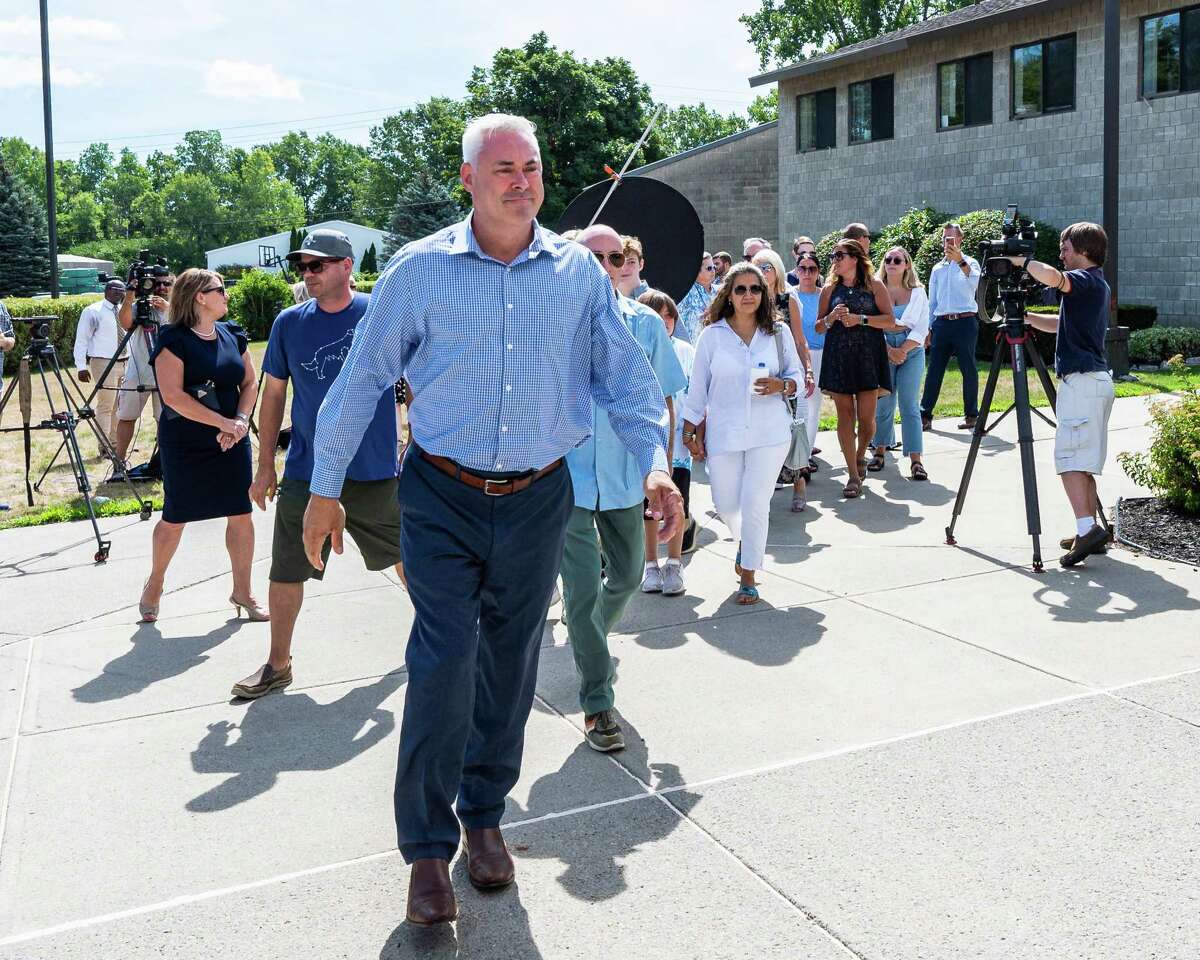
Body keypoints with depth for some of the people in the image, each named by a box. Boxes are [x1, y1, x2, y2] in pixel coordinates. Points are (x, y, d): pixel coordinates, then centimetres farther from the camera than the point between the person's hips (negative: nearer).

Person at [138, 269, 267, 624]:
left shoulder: (232, 335, 7)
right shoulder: (174, 340, -11)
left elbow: (249, 383, 9)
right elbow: (173, 396, -19)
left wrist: (241, 421, -9)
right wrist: (223, 422, -21)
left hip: (231, 443, 5)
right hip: (185, 444, -5)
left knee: (241, 514, 2)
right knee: (175, 519, 7)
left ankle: (242, 592, 14)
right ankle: (154, 585, 30)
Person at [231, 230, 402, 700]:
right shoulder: (289, 323, 1)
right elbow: (273, 393, 7)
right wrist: (265, 466, 6)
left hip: (375, 470, -1)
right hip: (305, 473, 2)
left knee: (406, 555, 14)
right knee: (285, 573, 4)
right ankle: (278, 665, 19)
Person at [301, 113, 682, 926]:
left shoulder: (579, 271, 2)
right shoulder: (421, 269, -3)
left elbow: (626, 374, 4)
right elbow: (362, 379, 2)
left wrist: (656, 462, -11)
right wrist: (325, 490, 3)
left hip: (539, 499, 3)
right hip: (443, 499, -2)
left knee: (510, 668, 13)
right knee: (443, 666, -7)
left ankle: (484, 815, 33)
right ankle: (428, 845, 11)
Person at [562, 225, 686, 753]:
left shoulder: (646, 324, 1)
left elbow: (663, 398, 9)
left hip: (624, 473, 4)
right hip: (568, 475, -4)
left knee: (628, 575, 20)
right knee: (583, 590, -4)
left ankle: (591, 639, 51)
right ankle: (597, 705, 8)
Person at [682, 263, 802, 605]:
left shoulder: (779, 332, 3)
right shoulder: (712, 334, 0)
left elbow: (797, 375, 10)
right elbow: (697, 387, 4)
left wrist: (782, 385, -13)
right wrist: (690, 432, 4)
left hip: (769, 432, 0)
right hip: (724, 432, 1)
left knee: (755, 502, -5)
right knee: (726, 504, 7)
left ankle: (748, 575, 10)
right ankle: (745, 541, 42)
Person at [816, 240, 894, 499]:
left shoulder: (874, 286, 4)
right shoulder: (830, 289, 9)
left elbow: (890, 319, -2)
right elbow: (819, 327, 10)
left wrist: (860, 319, -12)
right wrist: (832, 317, -10)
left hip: (868, 355, -2)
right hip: (838, 357, 2)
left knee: (866, 417, -4)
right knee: (845, 416, -1)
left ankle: (860, 456, 27)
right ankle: (853, 475, 4)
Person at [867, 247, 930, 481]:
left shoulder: (917, 292, 8)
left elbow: (922, 327, 2)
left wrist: (903, 350, -11)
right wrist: (889, 351, -13)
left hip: (912, 351, 0)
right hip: (882, 351, 0)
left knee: (910, 406, -5)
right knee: (883, 404, 2)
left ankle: (915, 460, -7)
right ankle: (879, 451, 19)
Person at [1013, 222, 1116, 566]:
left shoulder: (1085, 279, -9)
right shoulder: (1098, 284, 22)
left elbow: (1052, 277, -32)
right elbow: (1059, 323, 29)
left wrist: (1023, 260, -15)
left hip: (1082, 380, -10)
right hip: (1098, 380, 10)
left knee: (1069, 457, -12)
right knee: (1084, 460, 12)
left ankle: (1087, 528, -19)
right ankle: (1089, 530, 13)